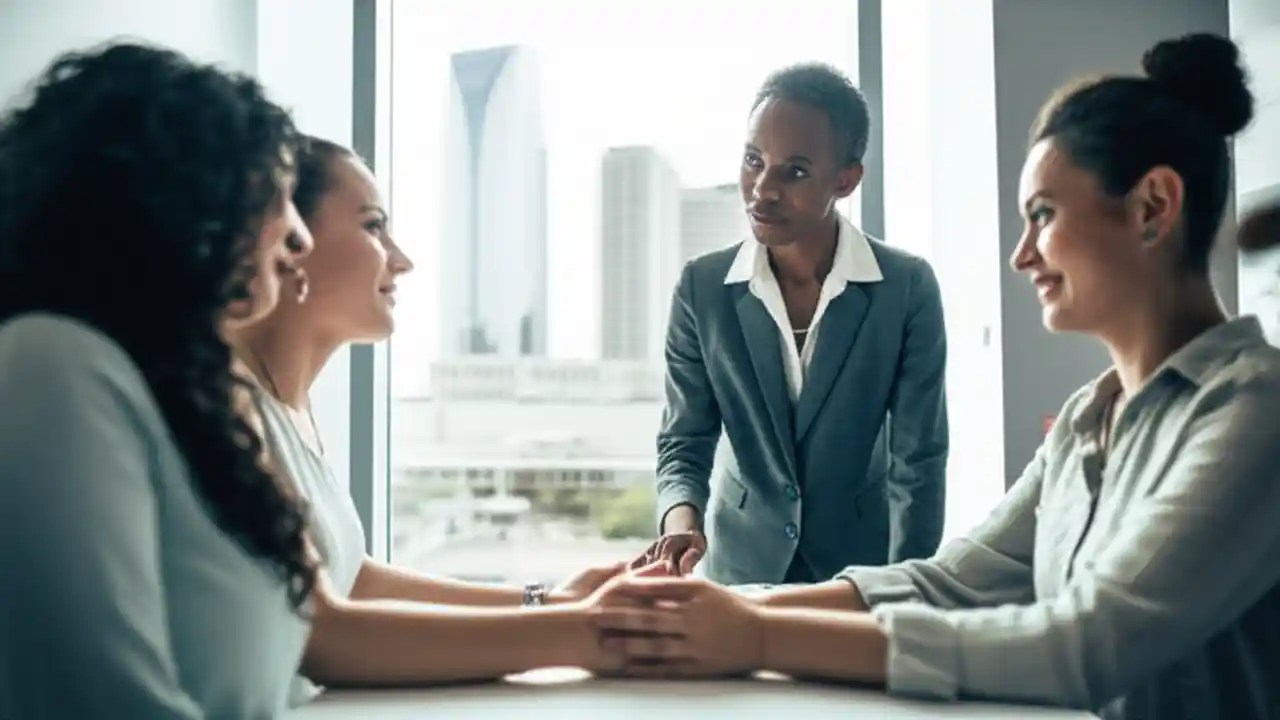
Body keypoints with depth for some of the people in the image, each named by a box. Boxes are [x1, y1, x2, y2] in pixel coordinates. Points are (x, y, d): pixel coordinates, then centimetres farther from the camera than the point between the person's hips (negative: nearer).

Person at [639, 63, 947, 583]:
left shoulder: (908, 288, -12)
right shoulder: (701, 288, -7)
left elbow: (918, 463, -10)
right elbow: (684, 443, -4)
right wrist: (682, 522, -24)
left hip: (865, 573, -1)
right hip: (741, 572, 1)